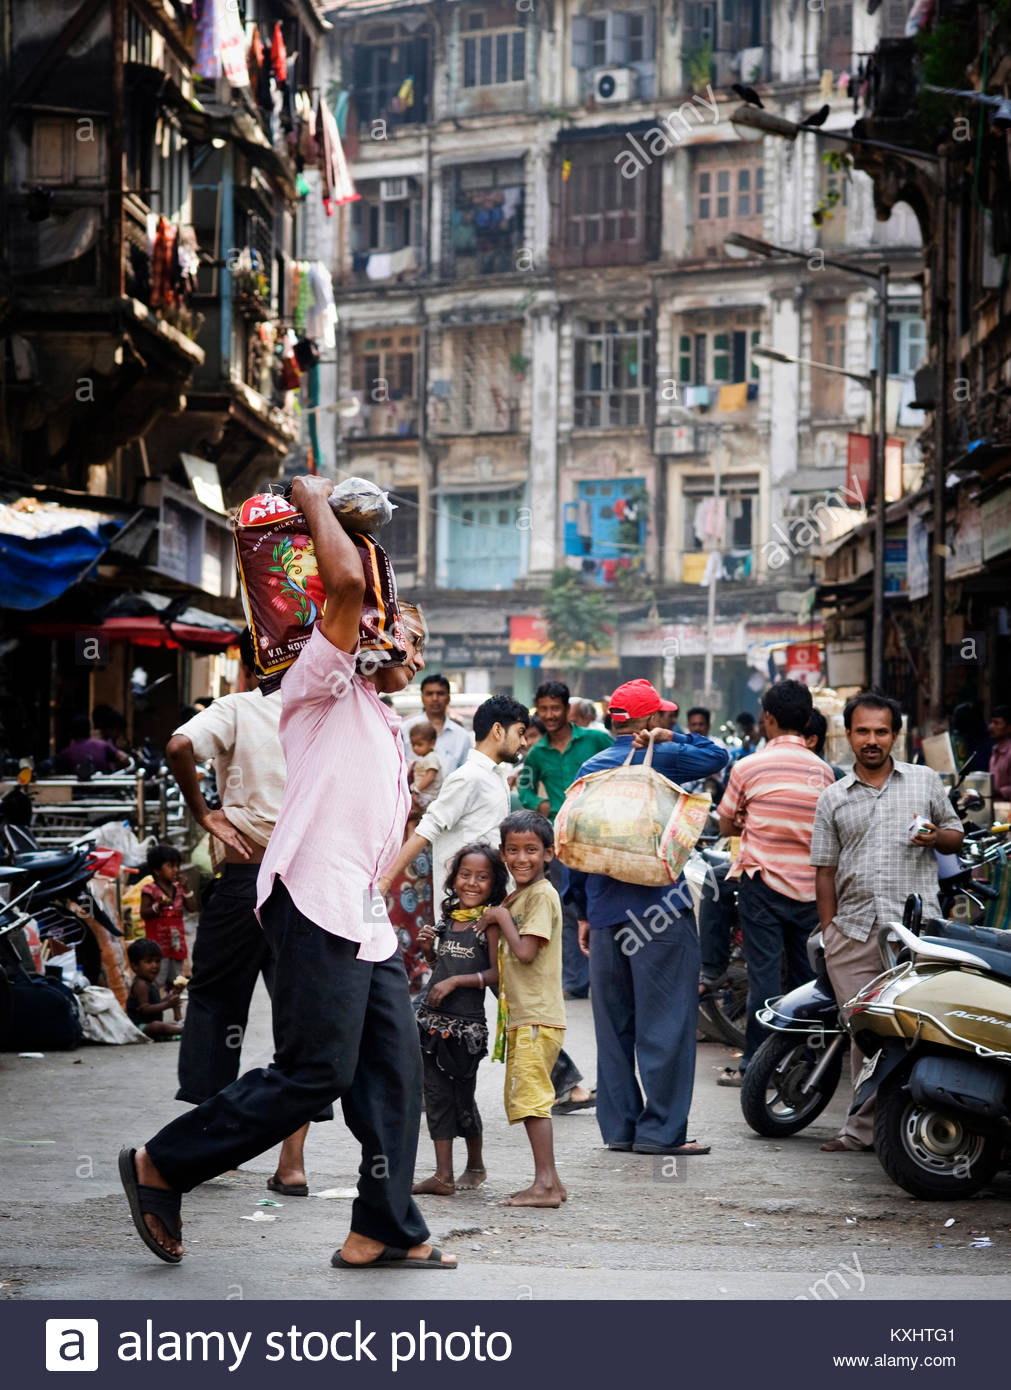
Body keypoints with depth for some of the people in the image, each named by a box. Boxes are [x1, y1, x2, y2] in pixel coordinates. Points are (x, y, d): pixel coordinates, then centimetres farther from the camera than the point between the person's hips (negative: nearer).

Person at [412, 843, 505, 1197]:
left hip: (467, 1022, -6)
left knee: (462, 1095, 4)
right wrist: (429, 949, 4)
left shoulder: (490, 923, -8)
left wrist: (455, 981, -18)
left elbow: (496, 973, -14)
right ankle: (443, 1175, 5)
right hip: (433, 1018, 6)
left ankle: (475, 1164, 27)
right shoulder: (448, 919, 10)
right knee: (436, 1094, 3)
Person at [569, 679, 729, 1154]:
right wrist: (670, 738, 1)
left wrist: (583, 913, 18)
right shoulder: (658, 759, -6)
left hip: (605, 914, 6)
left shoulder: (589, 769, 11)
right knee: (665, 1021, -3)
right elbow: (717, 757, 4)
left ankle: (619, 1127, 13)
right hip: (659, 907, -6)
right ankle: (661, 1129, -4)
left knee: (613, 1024, 11)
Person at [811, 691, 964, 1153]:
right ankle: (865, 1126, 9)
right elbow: (825, 870, 15)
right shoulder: (833, 798, 14)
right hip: (854, 932, 2)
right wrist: (829, 933, 9)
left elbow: (955, 836, 18)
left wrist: (935, 837, -6)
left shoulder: (925, 781, 11)